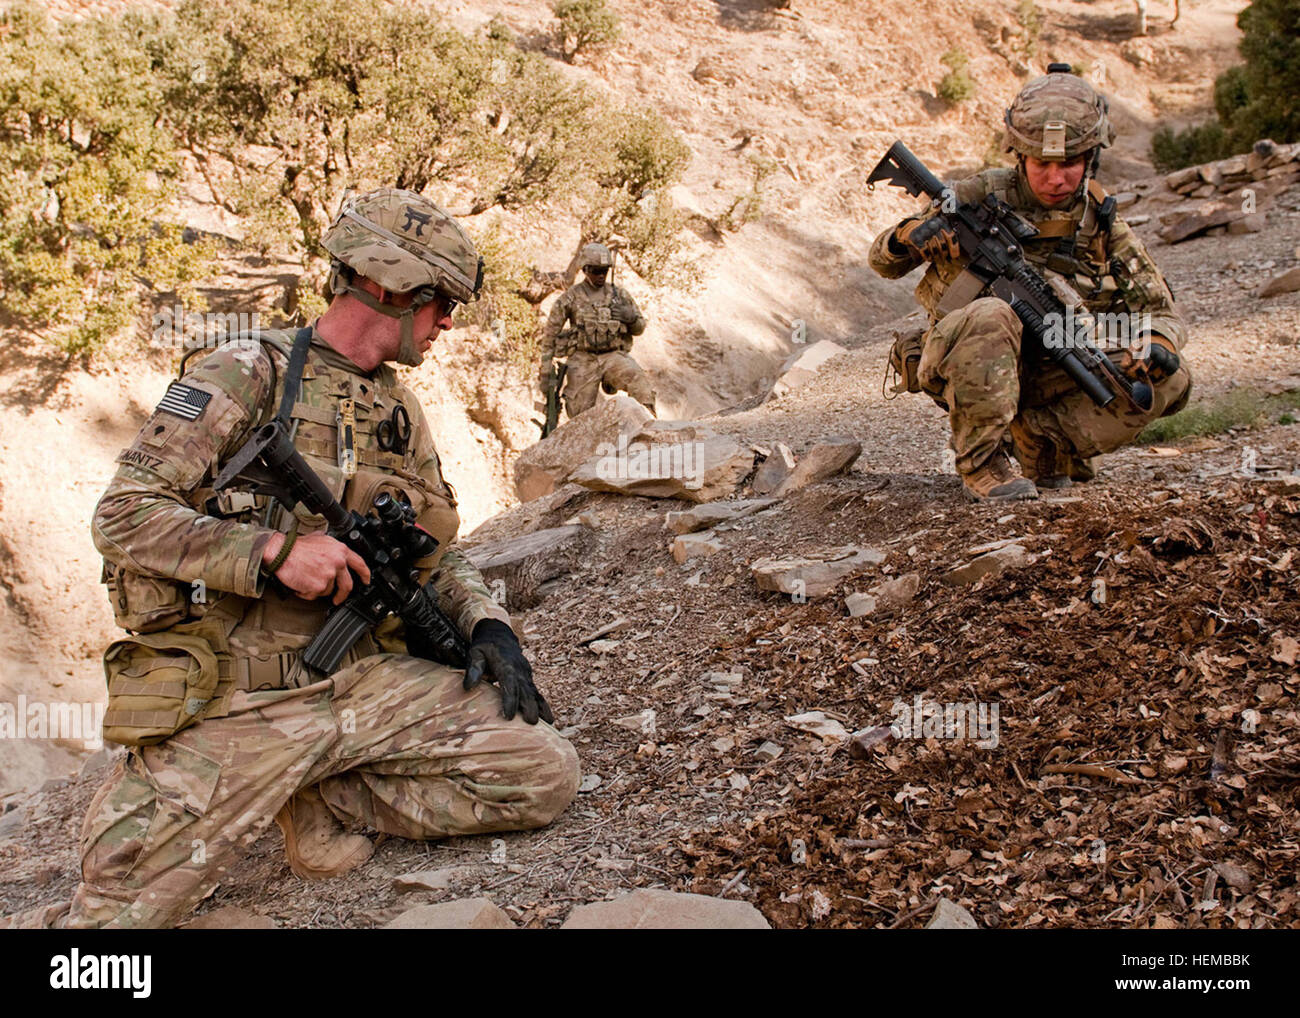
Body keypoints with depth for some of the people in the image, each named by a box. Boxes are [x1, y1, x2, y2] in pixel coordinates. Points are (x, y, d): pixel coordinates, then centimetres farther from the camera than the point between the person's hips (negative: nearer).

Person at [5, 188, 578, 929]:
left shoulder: (402, 411, 15)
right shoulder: (249, 375, -5)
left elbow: (437, 554, 22)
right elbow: (125, 515, -10)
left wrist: (488, 623, 2)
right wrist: (276, 548, -21)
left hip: (367, 681, 7)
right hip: (234, 700, -6)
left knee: (547, 776, -9)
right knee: (118, 911, -19)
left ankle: (318, 796, 3)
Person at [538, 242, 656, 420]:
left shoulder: (619, 295, 7)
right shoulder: (571, 297, 0)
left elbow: (639, 328, 14)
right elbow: (550, 335, 3)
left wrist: (631, 317, -11)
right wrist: (546, 373, -2)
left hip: (613, 357, 1)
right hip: (583, 360, -1)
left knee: (641, 382, -29)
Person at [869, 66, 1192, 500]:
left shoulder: (1102, 224, 1)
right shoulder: (983, 197, -7)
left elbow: (1162, 311, 4)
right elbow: (883, 261, 1)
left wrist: (1155, 340, -21)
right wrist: (908, 236, -24)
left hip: (1048, 377, 4)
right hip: (964, 365, -3)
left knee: (1170, 376, -14)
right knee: (991, 316, -37)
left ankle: (1040, 442, -2)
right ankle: (980, 460, -21)